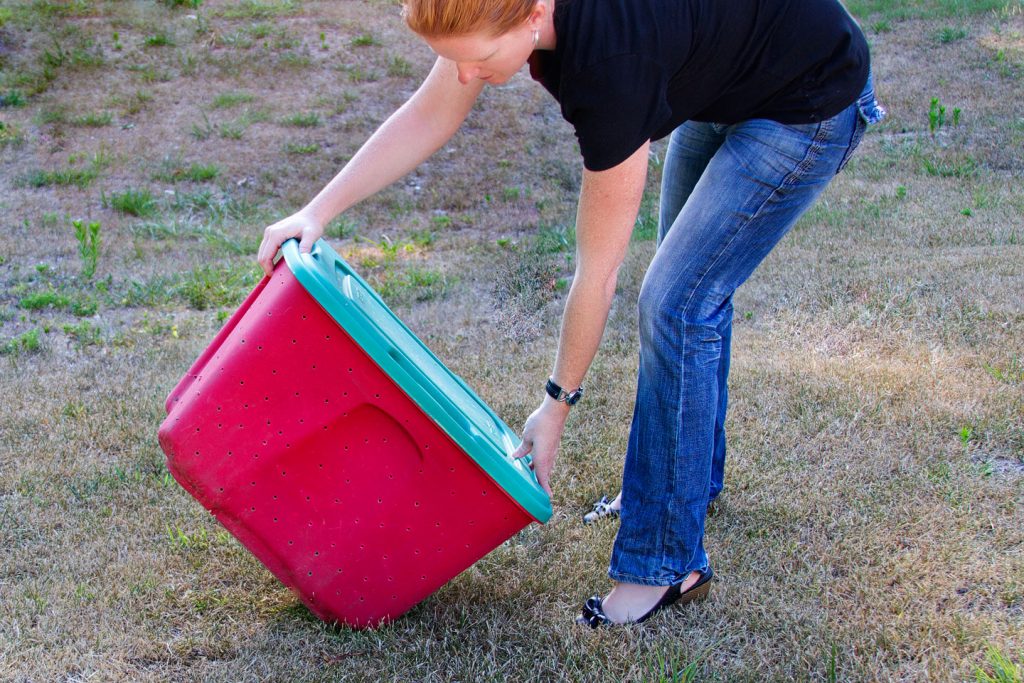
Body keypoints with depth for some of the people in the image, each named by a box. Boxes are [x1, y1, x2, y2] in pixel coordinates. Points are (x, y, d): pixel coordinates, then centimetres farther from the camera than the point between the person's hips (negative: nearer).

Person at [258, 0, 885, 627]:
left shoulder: (610, 65, -39)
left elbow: (597, 274, -29)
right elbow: (429, 116, -5)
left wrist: (556, 405, -18)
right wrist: (320, 210, -11)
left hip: (811, 102, -9)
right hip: (720, 90, 9)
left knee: (676, 302, -15)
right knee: (691, 281, 19)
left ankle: (668, 563, -5)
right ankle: (694, 477, 40)